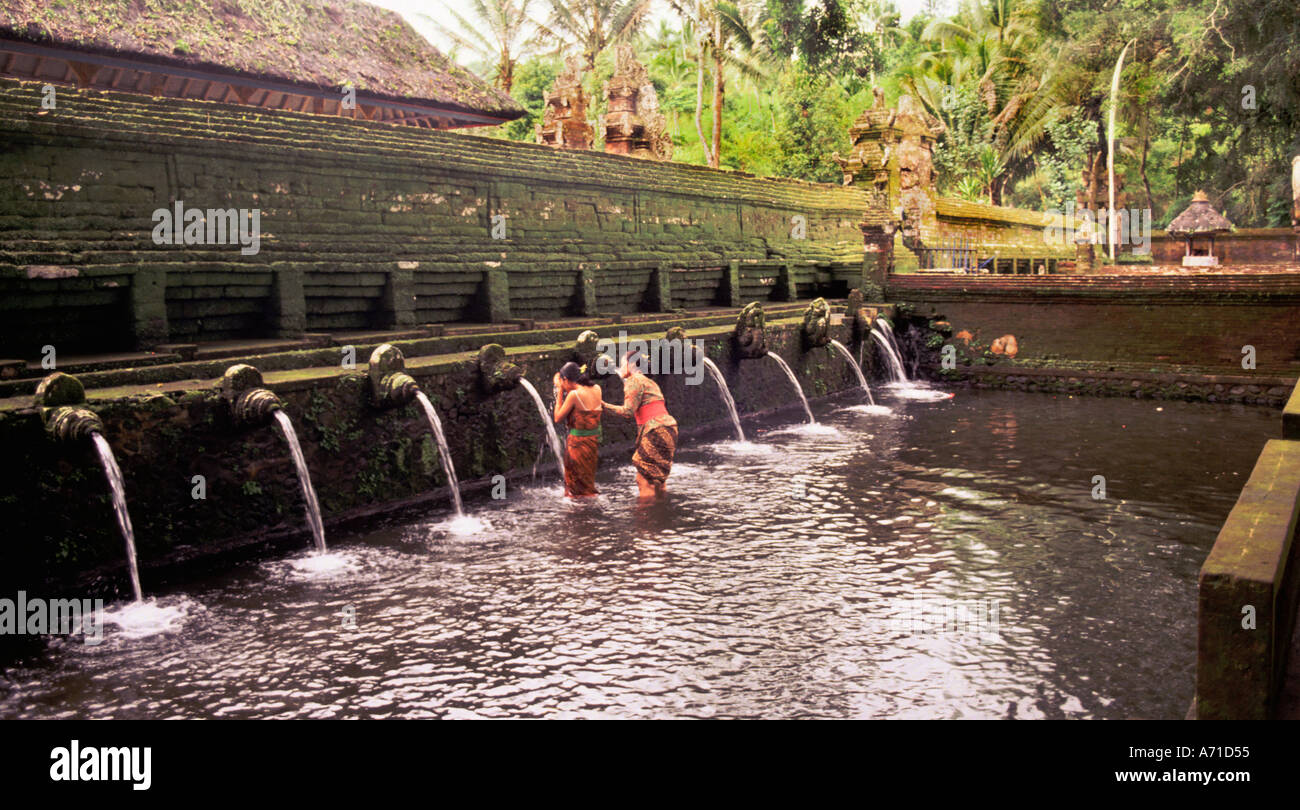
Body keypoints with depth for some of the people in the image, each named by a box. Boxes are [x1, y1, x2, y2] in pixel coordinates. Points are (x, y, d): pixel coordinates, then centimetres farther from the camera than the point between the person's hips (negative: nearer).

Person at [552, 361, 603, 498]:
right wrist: (562, 389, 13)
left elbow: (558, 418, -9)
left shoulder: (574, 394, -18)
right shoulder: (596, 389, 0)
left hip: (578, 442, -7)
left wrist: (559, 392, -5)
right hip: (594, 440, 7)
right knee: (588, 480, 22)